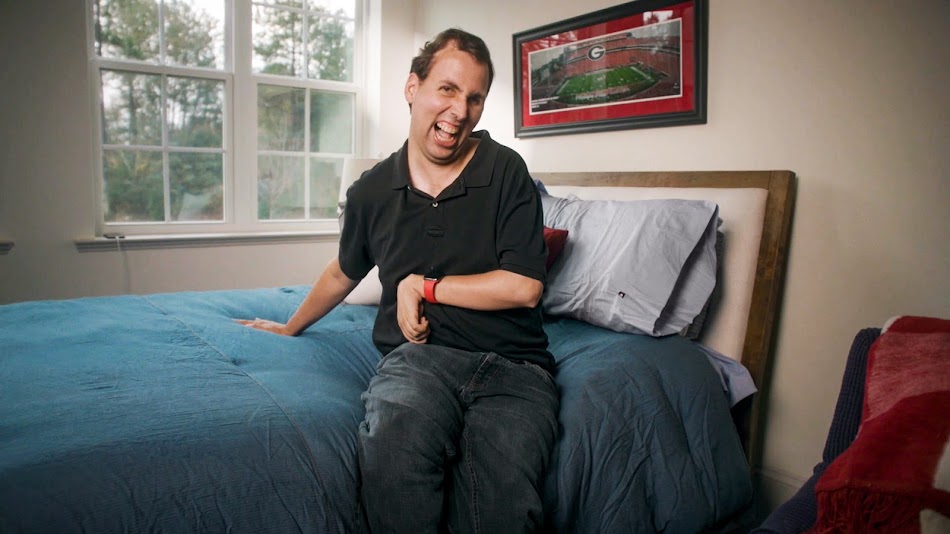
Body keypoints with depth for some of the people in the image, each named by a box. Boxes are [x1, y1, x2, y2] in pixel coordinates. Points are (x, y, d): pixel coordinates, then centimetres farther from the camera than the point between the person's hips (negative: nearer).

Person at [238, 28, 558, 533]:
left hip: (513, 364, -1)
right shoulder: (372, 190, 10)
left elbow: (524, 287, -5)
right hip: (417, 356, 2)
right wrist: (290, 328, 42)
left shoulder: (505, 172, 2)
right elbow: (342, 273, 28)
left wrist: (424, 286, -2)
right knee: (395, 456, -34)